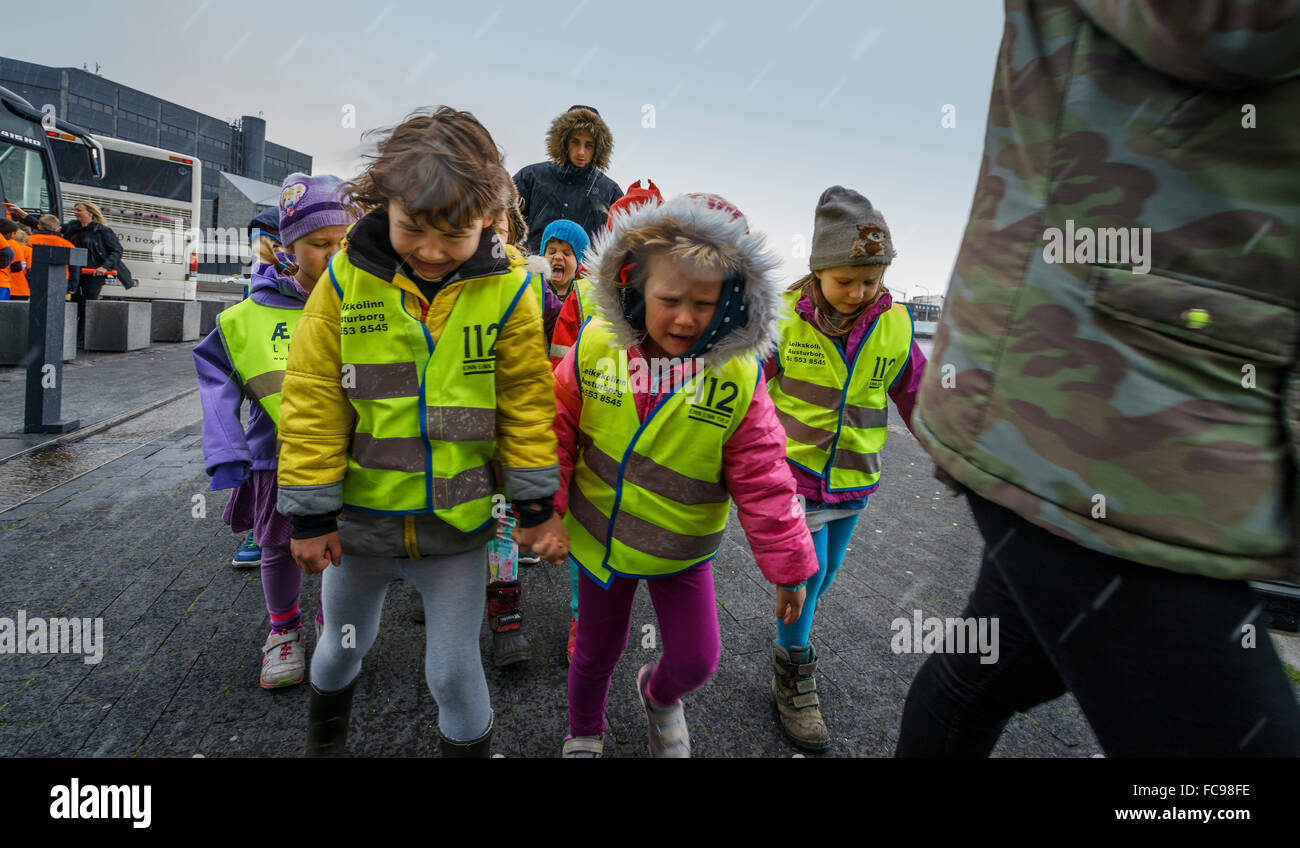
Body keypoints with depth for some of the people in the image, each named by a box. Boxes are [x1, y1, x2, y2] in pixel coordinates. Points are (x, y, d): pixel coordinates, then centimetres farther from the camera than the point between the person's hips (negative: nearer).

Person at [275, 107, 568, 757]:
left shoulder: (505, 292, -12)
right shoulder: (346, 282, -12)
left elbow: (526, 407, -6)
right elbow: (312, 405, -8)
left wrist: (536, 507, -4)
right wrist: (311, 515, -5)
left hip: (457, 527, -2)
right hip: (359, 521, 3)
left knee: (454, 672, 9)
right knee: (342, 646, 27)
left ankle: (468, 743, 38)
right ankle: (325, 733, 58)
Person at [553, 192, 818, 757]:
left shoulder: (739, 377, -18)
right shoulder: (595, 347, -15)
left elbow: (762, 481, -12)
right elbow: (559, 430, -4)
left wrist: (789, 567, -9)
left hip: (683, 549, 0)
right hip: (601, 536, 1)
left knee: (696, 661, 6)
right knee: (597, 649, 17)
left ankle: (659, 696, 45)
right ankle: (583, 735, 48)